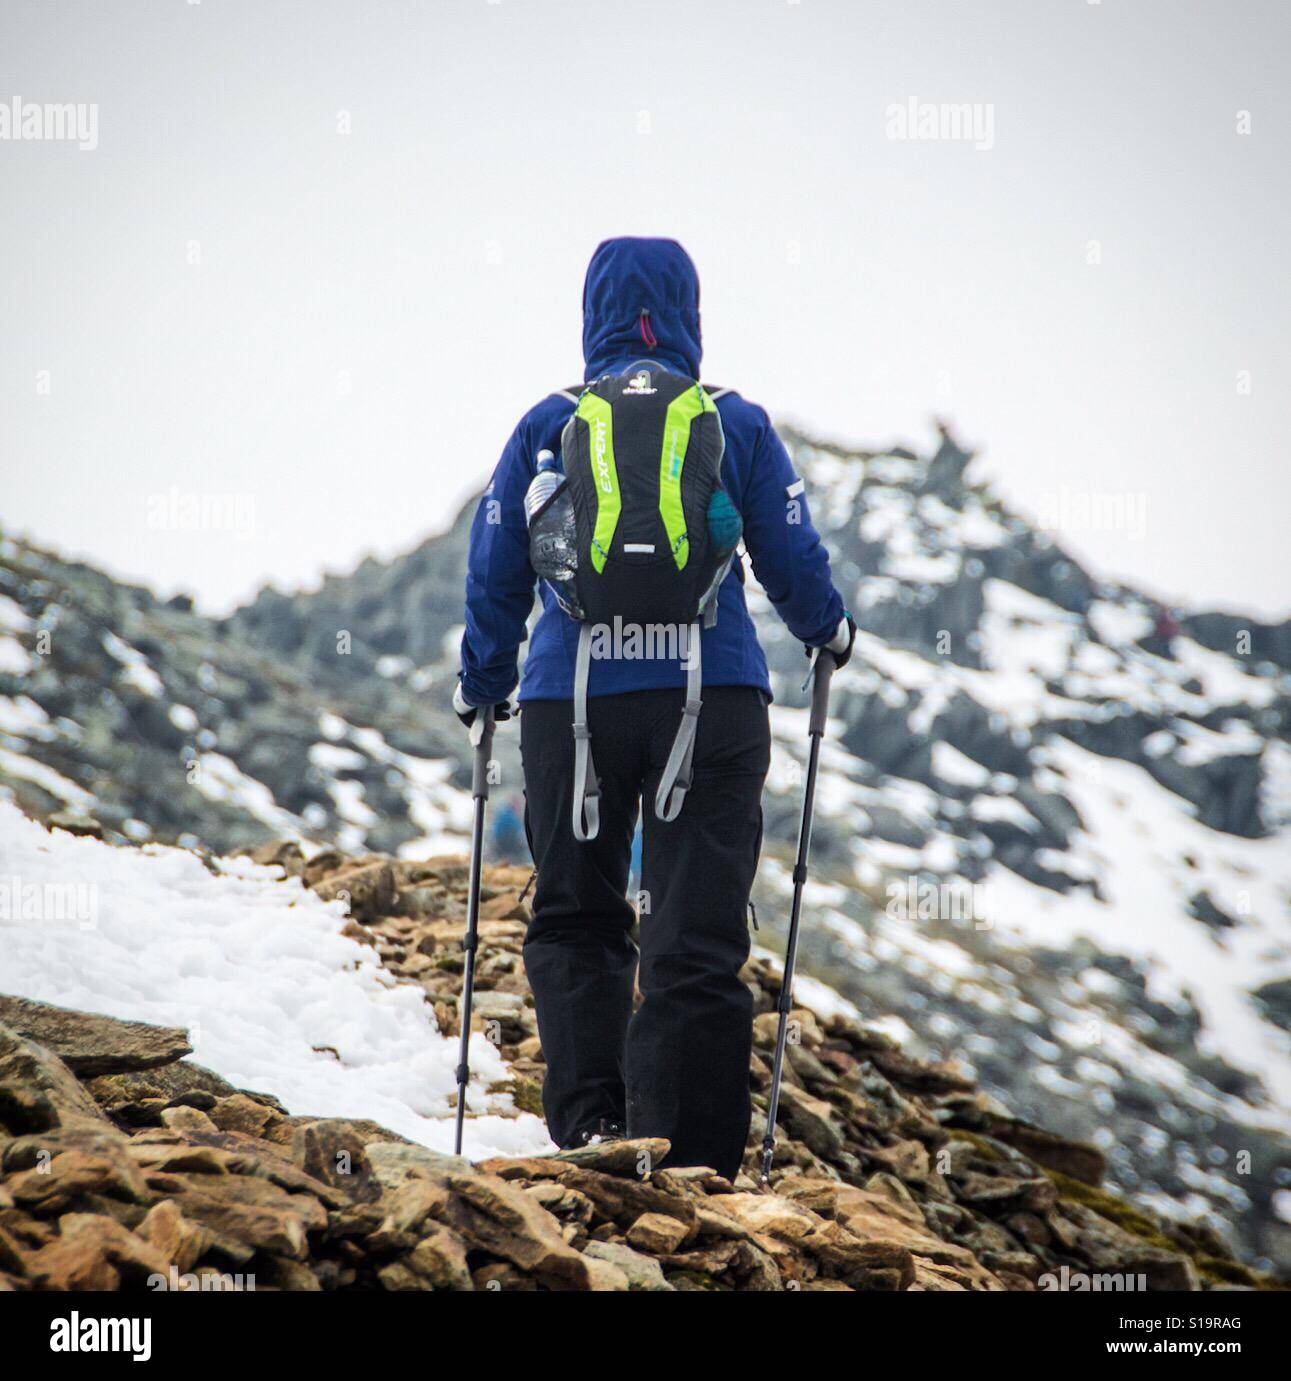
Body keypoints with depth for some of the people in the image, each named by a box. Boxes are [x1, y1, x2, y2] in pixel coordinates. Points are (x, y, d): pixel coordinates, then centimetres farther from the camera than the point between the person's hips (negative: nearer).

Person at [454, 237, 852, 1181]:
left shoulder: (548, 426, 4)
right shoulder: (738, 424, 3)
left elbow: (496, 573, 7)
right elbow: (793, 561, 6)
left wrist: (481, 685, 22)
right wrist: (828, 630, 27)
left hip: (571, 703, 1)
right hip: (712, 700, 0)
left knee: (575, 923, 17)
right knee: (698, 940, 2)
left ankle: (588, 1121, 2)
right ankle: (687, 1167, -2)